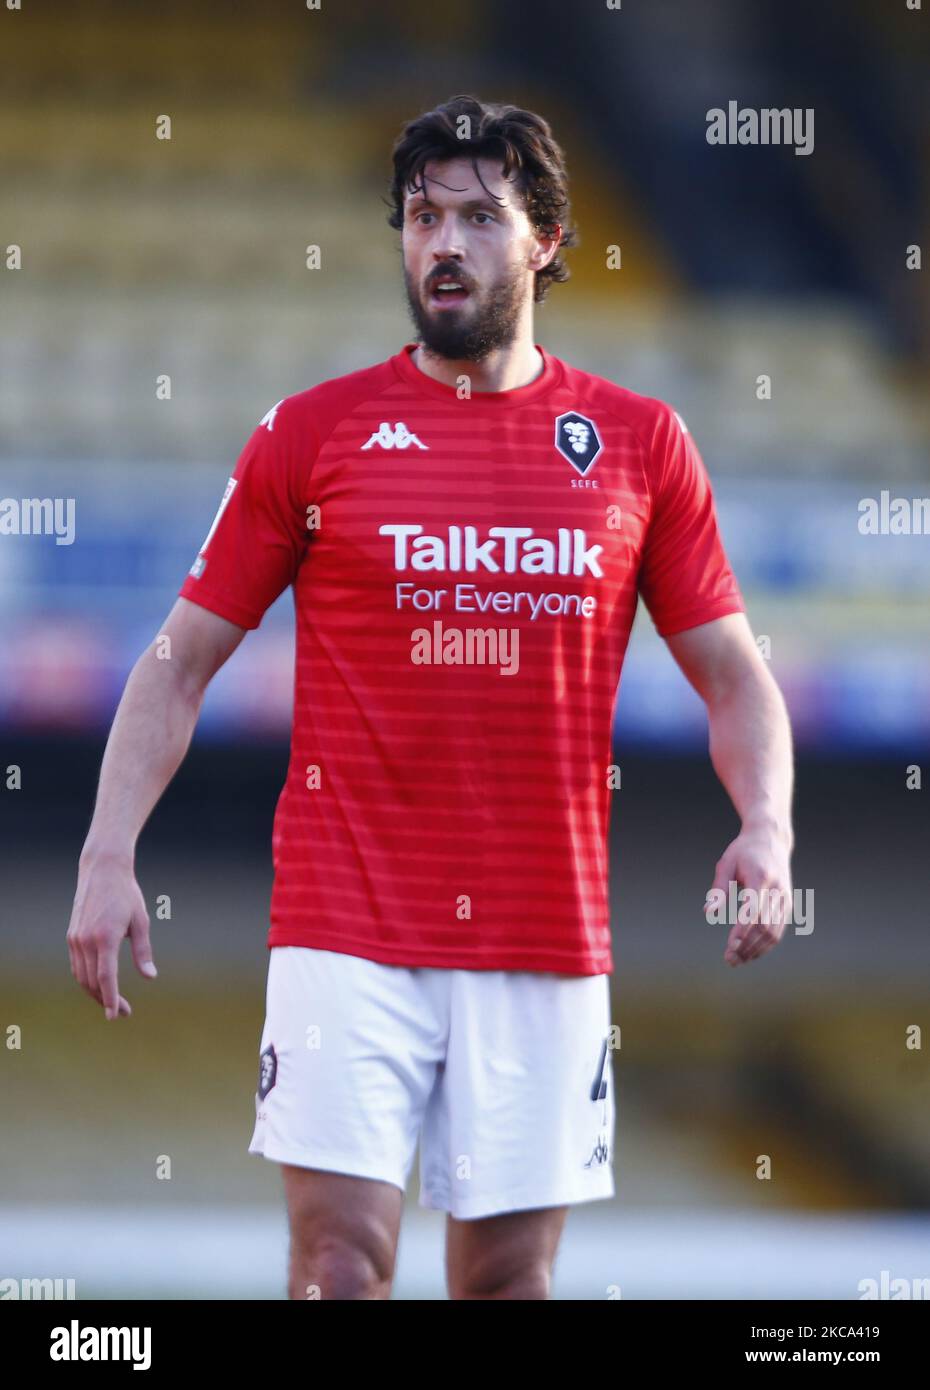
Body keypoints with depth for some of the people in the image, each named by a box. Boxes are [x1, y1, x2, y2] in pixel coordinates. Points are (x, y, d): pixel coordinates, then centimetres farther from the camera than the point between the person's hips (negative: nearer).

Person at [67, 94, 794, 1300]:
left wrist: (765, 826, -8)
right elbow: (180, 663, 6)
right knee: (342, 1258, -10)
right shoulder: (313, 432, 3)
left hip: (548, 940, 2)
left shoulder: (640, 443, 7)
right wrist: (109, 855, -5)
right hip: (348, 927, -1)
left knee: (508, 1274, 4)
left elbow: (732, 673, 11)